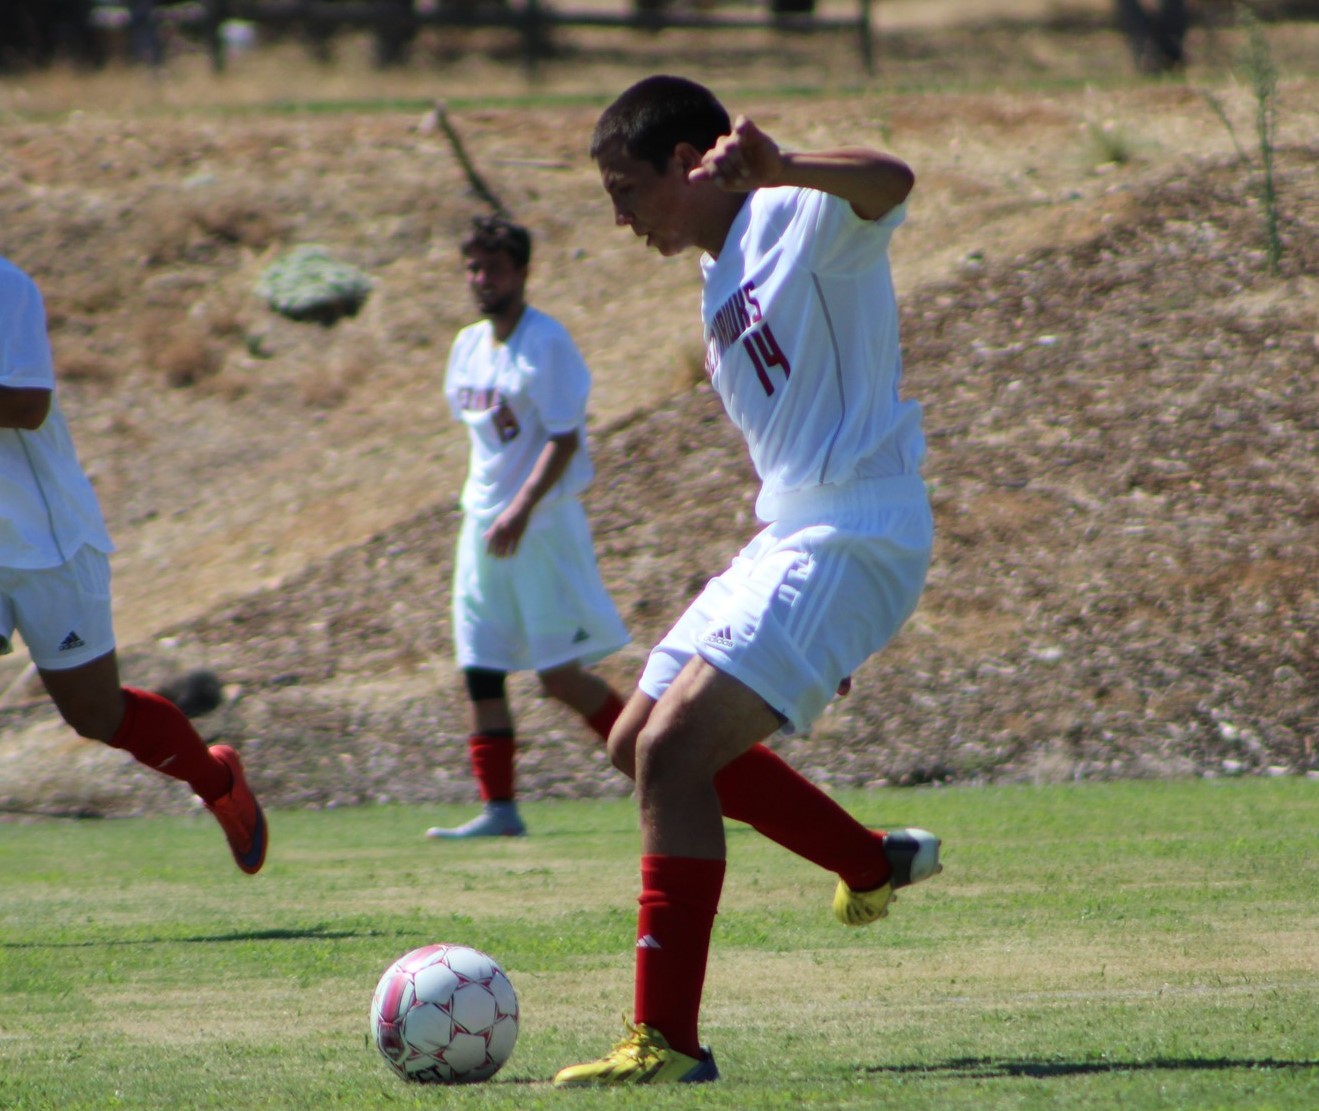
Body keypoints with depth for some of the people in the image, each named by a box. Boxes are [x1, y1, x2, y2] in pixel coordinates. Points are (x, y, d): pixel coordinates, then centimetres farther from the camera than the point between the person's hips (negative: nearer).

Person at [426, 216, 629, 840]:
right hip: (482, 523, 8)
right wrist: (482, 504, 16)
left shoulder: (547, 342, -12)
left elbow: (566, 438, -17)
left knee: (559, 676, -9)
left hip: (543, 524, -8)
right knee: (480, 672, 2)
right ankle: (497, 808, 4)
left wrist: (523, 508, -26)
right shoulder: (468, 346, 12)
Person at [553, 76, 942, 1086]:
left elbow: (890, 183, -34)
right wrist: (816, 627, 29)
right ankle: (875, 862, 34)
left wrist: (781, 169, -54)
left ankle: (669, 1042, -21)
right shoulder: (727, 281, 20)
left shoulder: (802, 218, -10)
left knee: (673, 746, -20)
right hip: (787, 540, 10)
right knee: (643, 741, 20)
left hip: (850, 538, -10)